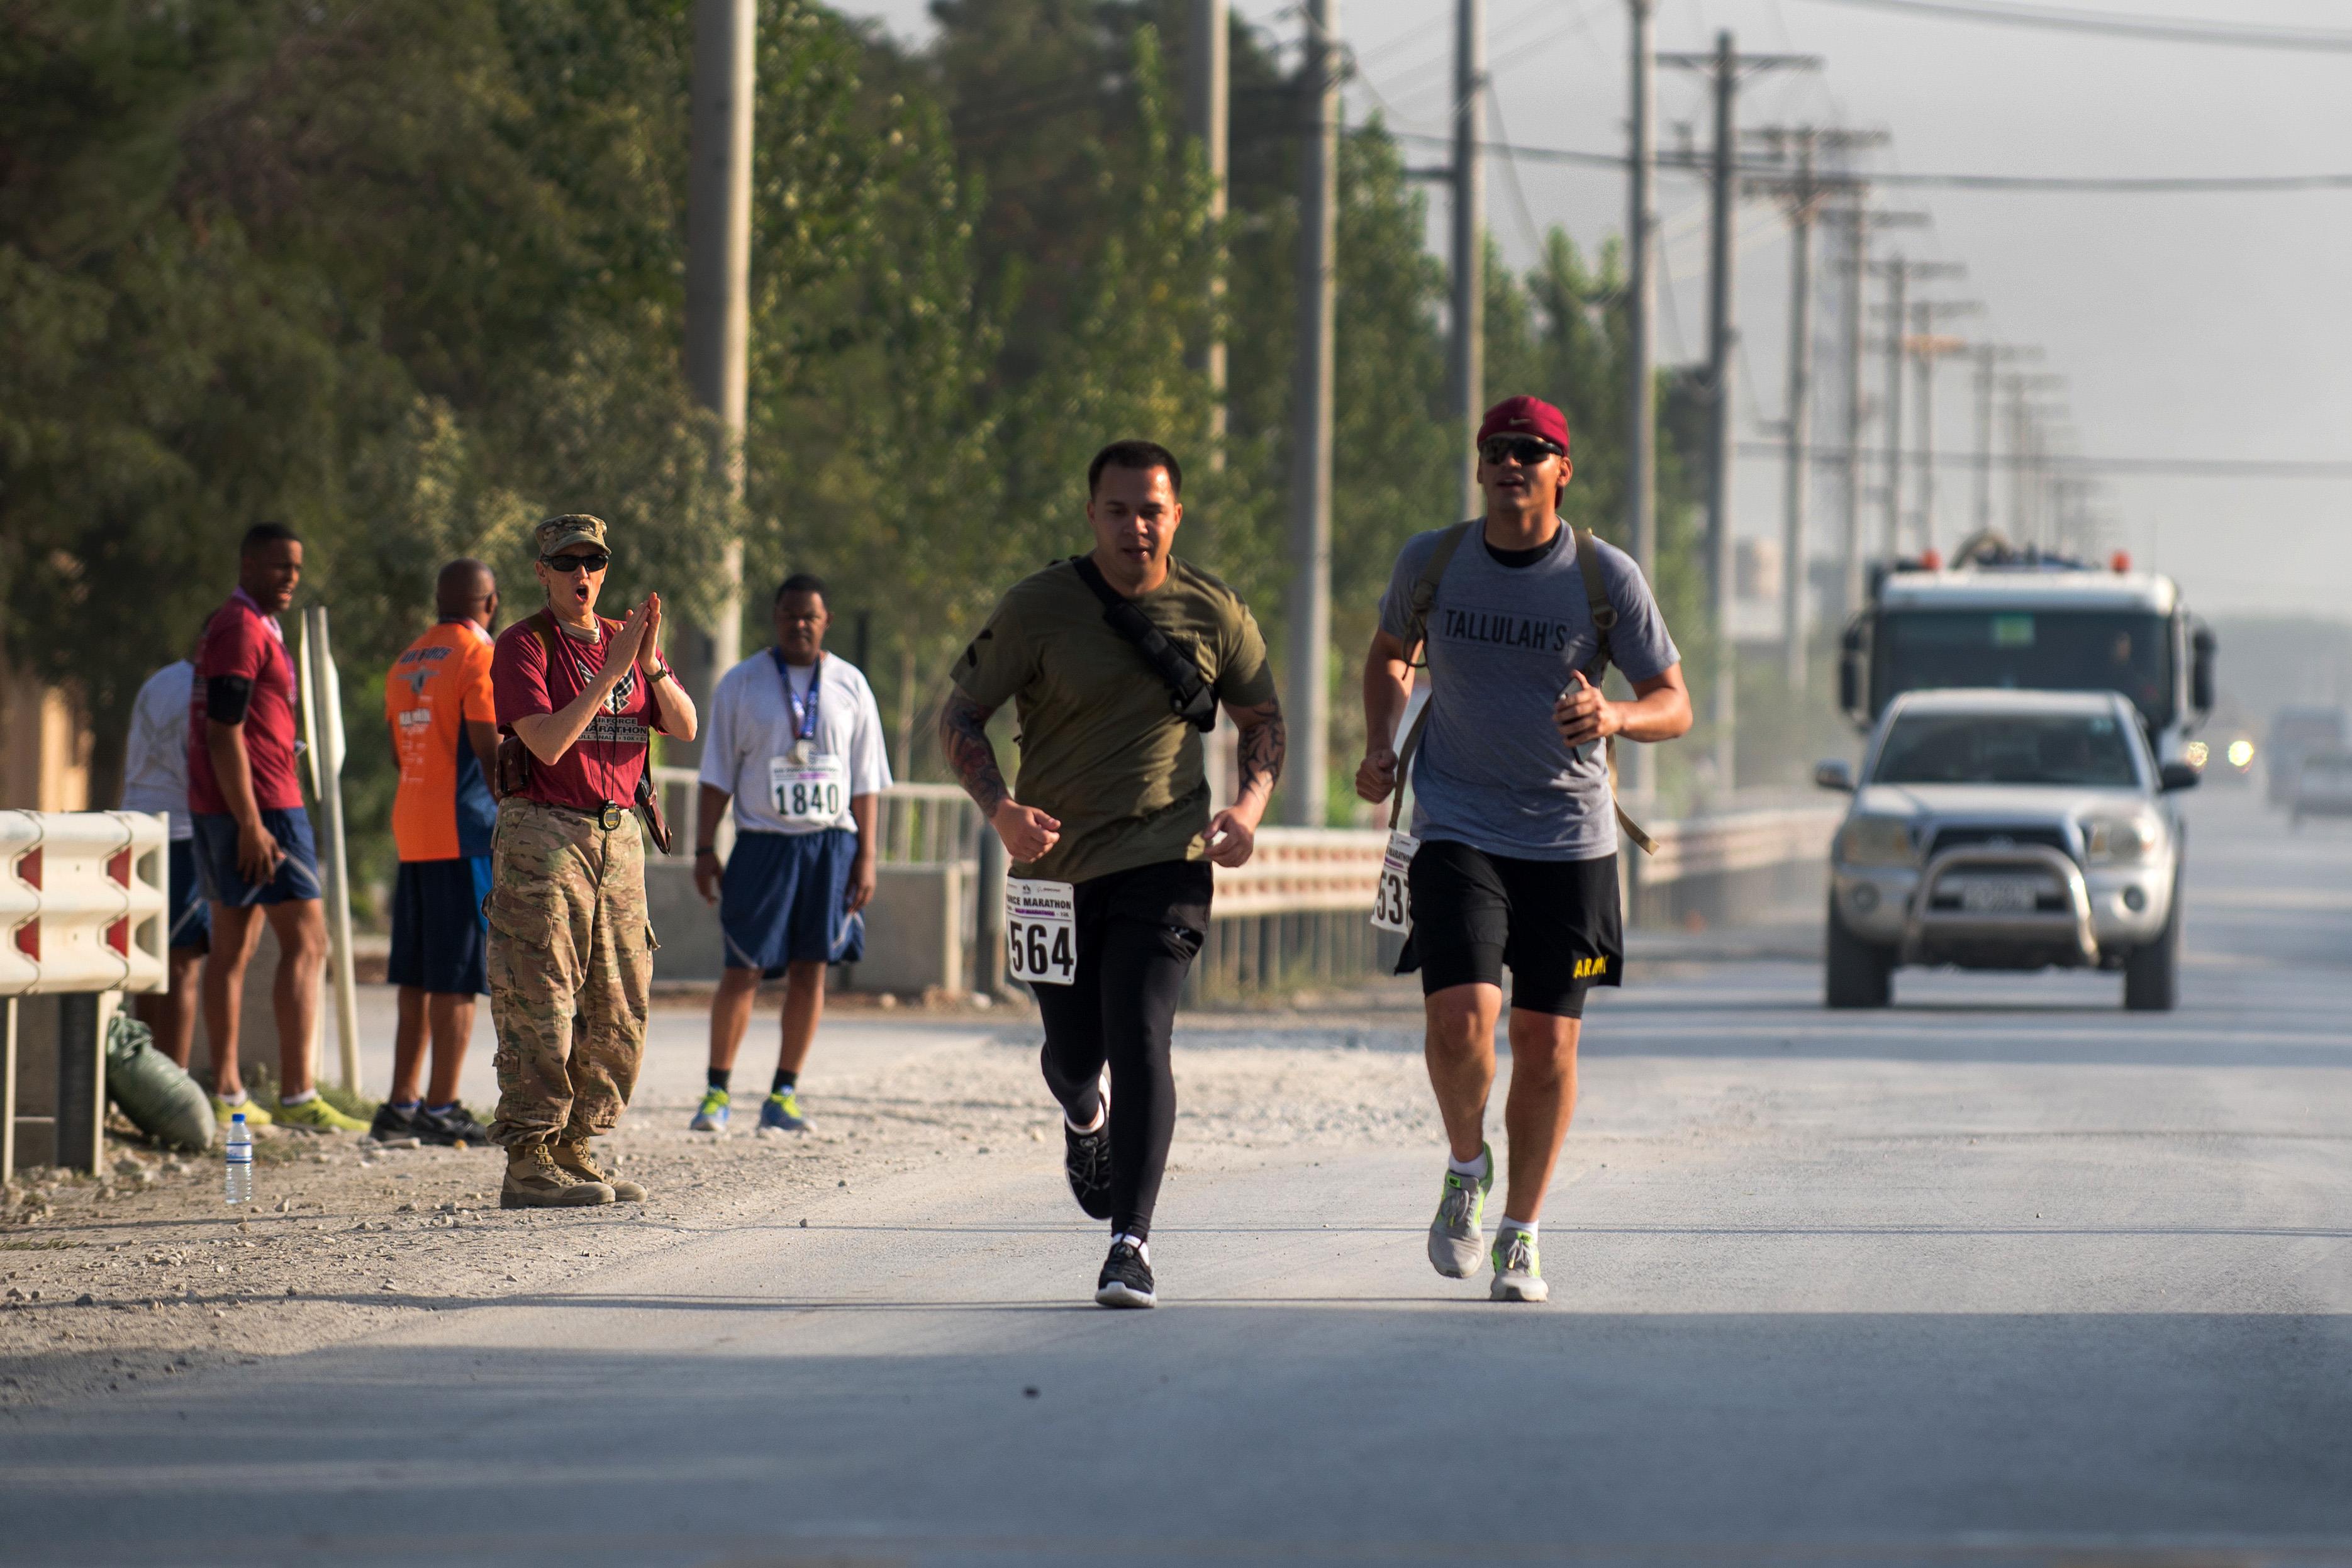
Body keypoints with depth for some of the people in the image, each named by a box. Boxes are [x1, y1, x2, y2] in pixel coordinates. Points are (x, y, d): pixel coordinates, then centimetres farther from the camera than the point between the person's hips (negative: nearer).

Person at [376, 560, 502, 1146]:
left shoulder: (405, 662, 15)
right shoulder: (481, 658, -8)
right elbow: (490, 751, -14)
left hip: (411, 833, 7)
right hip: (464, 834, -7)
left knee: (418, 977, 11)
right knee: (458, 980, -6)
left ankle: (403, 1103, 10)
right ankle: (441, 1109, -8)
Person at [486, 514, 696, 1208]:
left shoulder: (627, 640, 15)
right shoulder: (523, 646, -5)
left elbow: (685, 727, 4)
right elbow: (548, 742, -18)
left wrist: (654, 665, -13)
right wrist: (614, 669, -19)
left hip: (618, 836, 7)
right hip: (543, 833, -7)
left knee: (618, 1013, 7)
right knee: (541, 1007, -10)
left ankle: (575, 1150, 15)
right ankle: (529, 1163, -10)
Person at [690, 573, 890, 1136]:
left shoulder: (850, 687, 8)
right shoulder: (741, 684, 4)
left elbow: (865, 782, 9)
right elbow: (718, 774, 4)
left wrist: (865, 857, 3)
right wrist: (705, 849, -2)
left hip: (831, 842, 2)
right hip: (763, 841, -2)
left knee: (810, 969, 2)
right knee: (743, 970, -5)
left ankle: (784, 1096, 9)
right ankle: (716, 1094, 1)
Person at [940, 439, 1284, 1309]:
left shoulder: (1214, 612, -1)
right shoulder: (1037, 608, -6)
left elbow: (1262, 717, 14)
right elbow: (960, 715, -1)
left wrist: (1251, 805, -5)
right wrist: (999, 808, -18)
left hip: (1165, 860, -1)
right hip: (1059, 865, 1)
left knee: (1139, 1037, -17)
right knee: (1075, 1054, 10)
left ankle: (1131, 1243, -15)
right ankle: (1084, 1116, 50)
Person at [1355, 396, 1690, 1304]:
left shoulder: (1606, 577, -6)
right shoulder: (1431, 561, -1)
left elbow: (1675, 706, -2)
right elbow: (1391, 651, 20)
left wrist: (1614, 718, -24)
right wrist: (1381, 745, 3)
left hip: (1570, 840, 0)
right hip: (1457, 829, 0)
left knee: (1548, 1043, 2)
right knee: (1461, 1016, -20)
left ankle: (1521, 1237, 21)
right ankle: (1466, 1168, 10)